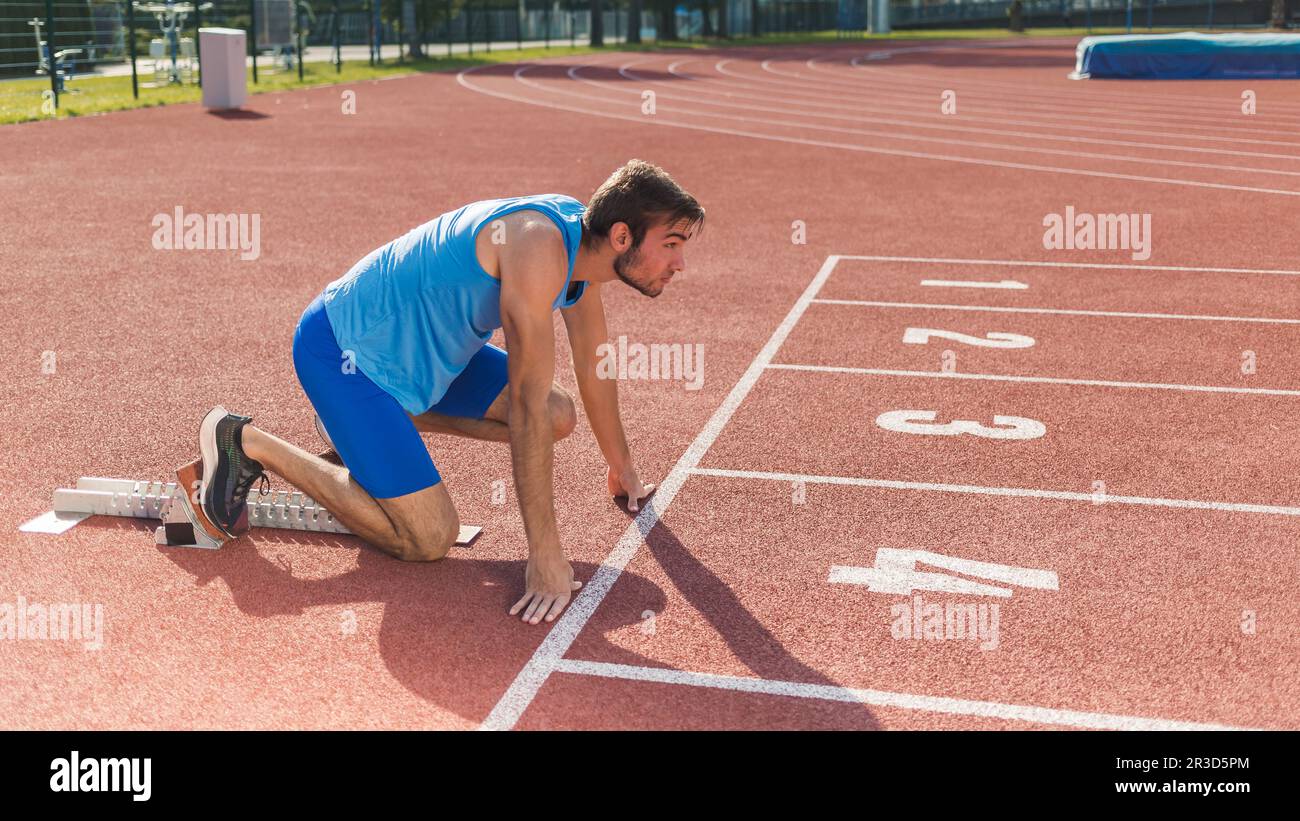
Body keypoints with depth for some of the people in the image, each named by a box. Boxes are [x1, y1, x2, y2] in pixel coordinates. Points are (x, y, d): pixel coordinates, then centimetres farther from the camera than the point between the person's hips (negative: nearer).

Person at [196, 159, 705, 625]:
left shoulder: (584, 236, -2)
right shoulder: (539, 248, -31)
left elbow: (595, 366, 12)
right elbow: (526, 406, -30)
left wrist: (621, 467, 22)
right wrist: (545, 554, -27)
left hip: (420, 343, 9)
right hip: (339, 349, -9)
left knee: (560, 418, 3)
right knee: (429, 538, -12)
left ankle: (398, 414, 17)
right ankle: (248, 442, -1)